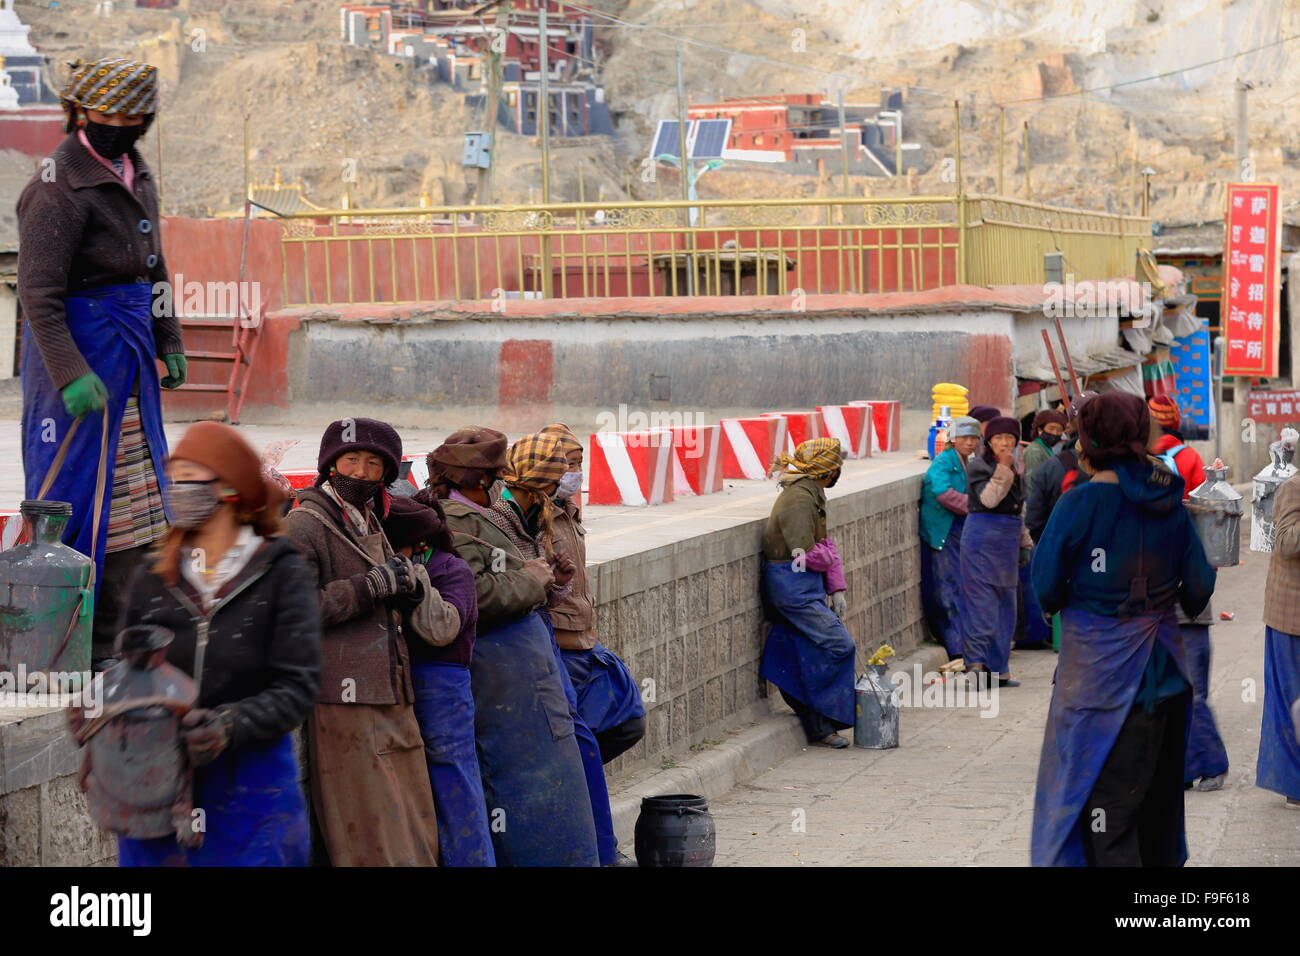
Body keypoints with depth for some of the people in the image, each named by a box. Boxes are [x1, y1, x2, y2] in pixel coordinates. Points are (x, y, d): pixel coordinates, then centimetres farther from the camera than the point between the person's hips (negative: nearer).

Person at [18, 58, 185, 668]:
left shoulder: (135, 173, 12)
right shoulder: (59, 187, -17)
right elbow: (38, 293, -21)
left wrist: (169, 342, 19)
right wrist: (71, 374, -26)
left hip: (130, 354, 9)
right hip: (80, 348, -9)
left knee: (134, 497, 13)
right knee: (77, 491, -6)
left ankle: (104, 642, 23)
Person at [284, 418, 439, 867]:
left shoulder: (371, 523, 20)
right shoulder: (304, 526, -6)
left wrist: (407, 585, 6)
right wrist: (373, 586, -16)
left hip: (392, 697, 9)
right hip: (344, 700, -9)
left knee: (417, 837, 9)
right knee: (371, 843, -9)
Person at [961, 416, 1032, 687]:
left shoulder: (1015, 469, 18)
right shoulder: (978, 465, -5)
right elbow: (988, 499, -20)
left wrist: (1024, 543, 25)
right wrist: (1002, 470, -23)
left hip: (1007, 541, 8)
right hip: (982, 536, -8)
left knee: (1006, 604, 7)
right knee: (983, 601, -14)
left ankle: (997, 669, 11)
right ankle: (976, 659, -16)